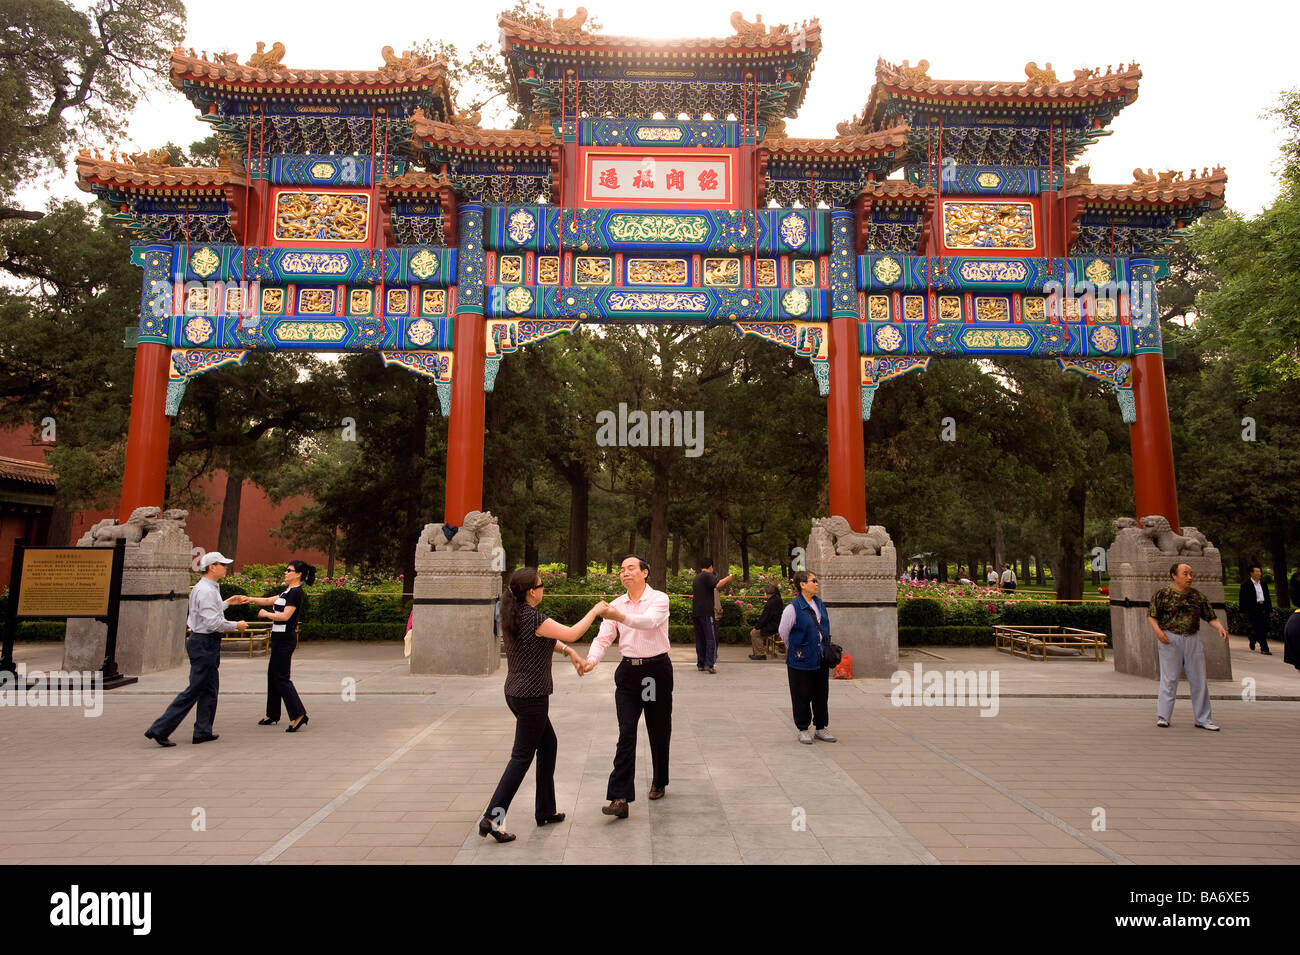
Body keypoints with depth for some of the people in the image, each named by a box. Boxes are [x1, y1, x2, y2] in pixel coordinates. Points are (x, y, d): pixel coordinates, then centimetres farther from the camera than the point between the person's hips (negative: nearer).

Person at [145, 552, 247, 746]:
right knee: (195, 689, -5)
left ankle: (203, 731, 20)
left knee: (210, 688, 14)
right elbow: (213, 622, -23)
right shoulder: (206, 590, -18)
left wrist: (228, 603, 23)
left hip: (206, 643, 11)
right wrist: (236, 625, -11)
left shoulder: (209, 588, 14)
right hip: (204, 644, -11)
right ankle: (159, 730, 0)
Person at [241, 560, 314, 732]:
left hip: (285, 640, -10)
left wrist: (266, 614, -9)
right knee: (273, 675, 16)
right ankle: (272, 715, 25)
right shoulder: (288, 591, 15)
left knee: (281, 677, -8)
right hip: (280, 638, 10)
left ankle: (299, 715, -10)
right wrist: (249, 599, 12)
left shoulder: (296, 592, -16)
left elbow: (285, 616, -22)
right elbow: (269, 601, 22)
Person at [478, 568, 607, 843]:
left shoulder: (514, 615, 6)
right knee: (522, 756, -1)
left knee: (548, 745, 20)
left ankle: (545, 811, 28)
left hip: (516, 692, 9)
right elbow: (571, 633, -17)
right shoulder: (533, 618, -21)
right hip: (531, 696, -9)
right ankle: (492, 818, -1)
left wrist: (568, 651, 11)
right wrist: (595, 610, -5)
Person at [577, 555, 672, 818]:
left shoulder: (659, 598, -7)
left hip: (656, 670, -2)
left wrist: (620, 617, -43)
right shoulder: (616, 605, 7)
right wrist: (591, 660, -20)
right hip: (628, 671, 2)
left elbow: (649, 621, -28)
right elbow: (603, 638, 0)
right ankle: (620, 798, -9)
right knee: (626, 732, -7)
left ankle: (659, 782, 33)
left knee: (659, 731, 11)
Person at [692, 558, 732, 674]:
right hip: (707, 612, -8)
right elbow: (718, 584, -25)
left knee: (700, 639, 11)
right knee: (711, 638, -6)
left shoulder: (696, 577, 19)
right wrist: (728, 578, -9)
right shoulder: (707, 576, -7)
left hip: (696, 612, 8)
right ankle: (709, 664, -14)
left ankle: (700, 664, 12)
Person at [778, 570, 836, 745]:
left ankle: (821, 728, 26)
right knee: (802, 696, 2)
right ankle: (803, 730, 16)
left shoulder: (819, 603, 6)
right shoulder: (793, 607, -15)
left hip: (821, 659, 6)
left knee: (822, 694, 13)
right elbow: (783, 632, -4)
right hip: (801, 660, -6)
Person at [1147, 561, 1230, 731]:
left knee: (1199, 680, 7)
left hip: (1192, 639, 4)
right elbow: (1151, 615, -1)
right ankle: (1162, 716, 7)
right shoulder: (1162, 594, -2)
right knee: (1169, 679, -1)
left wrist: (1220, 627, -10)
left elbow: (1210, 616, 9)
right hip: (1170, 639, -4)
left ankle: (1203, 719, 17)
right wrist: (1158, 630, -17)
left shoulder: (1198, 596, 9)